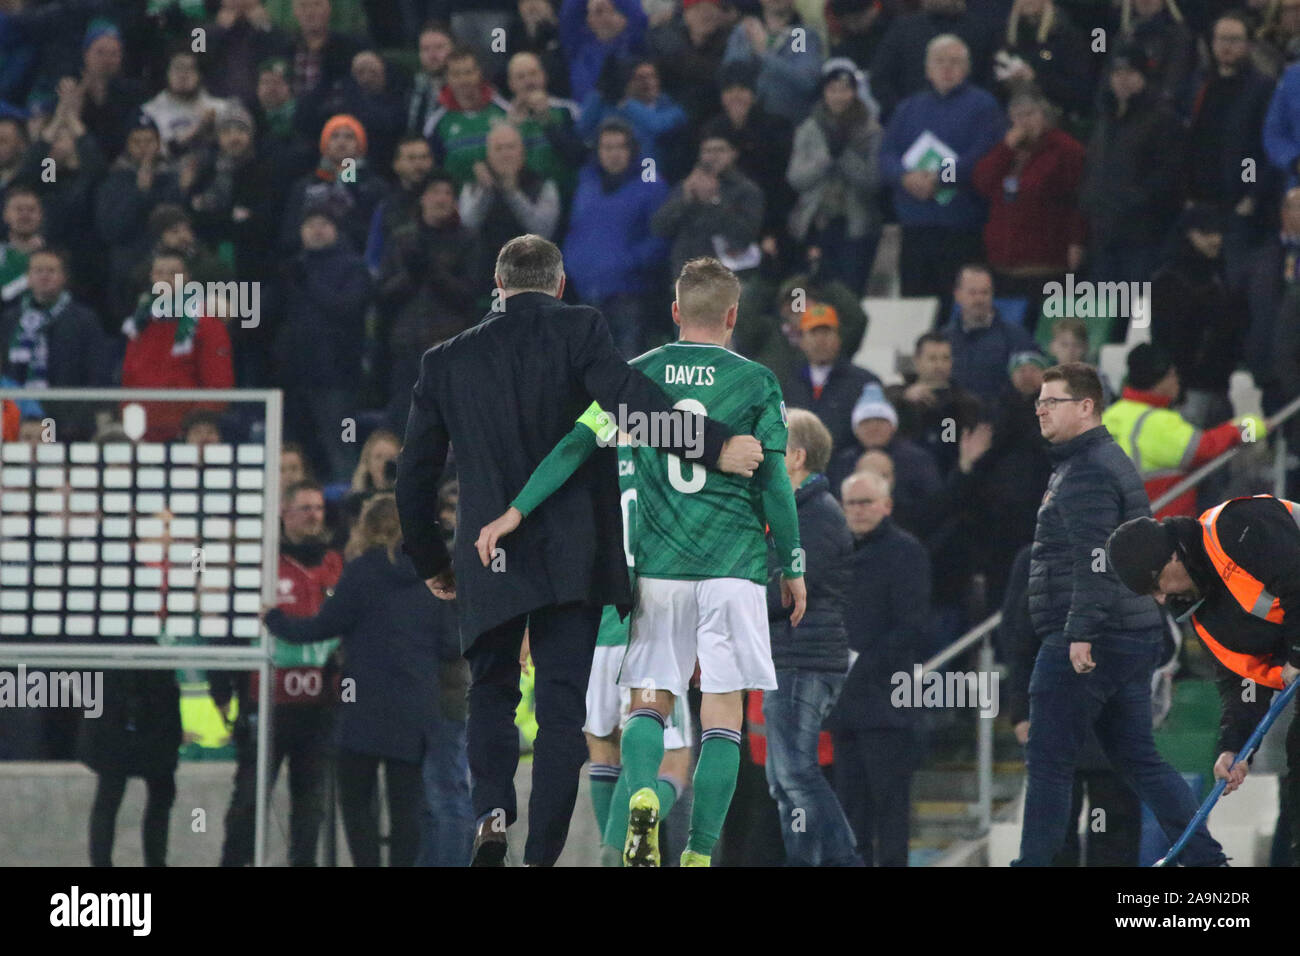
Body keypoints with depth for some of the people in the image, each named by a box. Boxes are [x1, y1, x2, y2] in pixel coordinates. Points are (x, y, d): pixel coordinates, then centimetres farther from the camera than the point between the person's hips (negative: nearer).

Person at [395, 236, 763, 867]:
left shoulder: (447, 361, 8)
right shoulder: (579, 330, -2)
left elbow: (414, 475, 12)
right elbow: (628, 401, -20)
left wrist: (430, 560, 25)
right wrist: (714, 446, -22)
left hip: (488, 556, 2)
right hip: (572, 556, -2)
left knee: (491, 690, 19)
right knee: (563, 707, 3)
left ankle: (492, 810, -5)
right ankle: (541, 855, -3)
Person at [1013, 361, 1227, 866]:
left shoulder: (1086, 472, -13)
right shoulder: (1110, 460, 20)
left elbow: (1094, 557, -24)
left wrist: (1082, 630, -28)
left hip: (1086, 644, -11)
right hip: (1132, 638, 11)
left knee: (1049, 758, -5)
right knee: (1137, 758, 12)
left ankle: (1034, 861, -3)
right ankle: (1207, 858, 9)